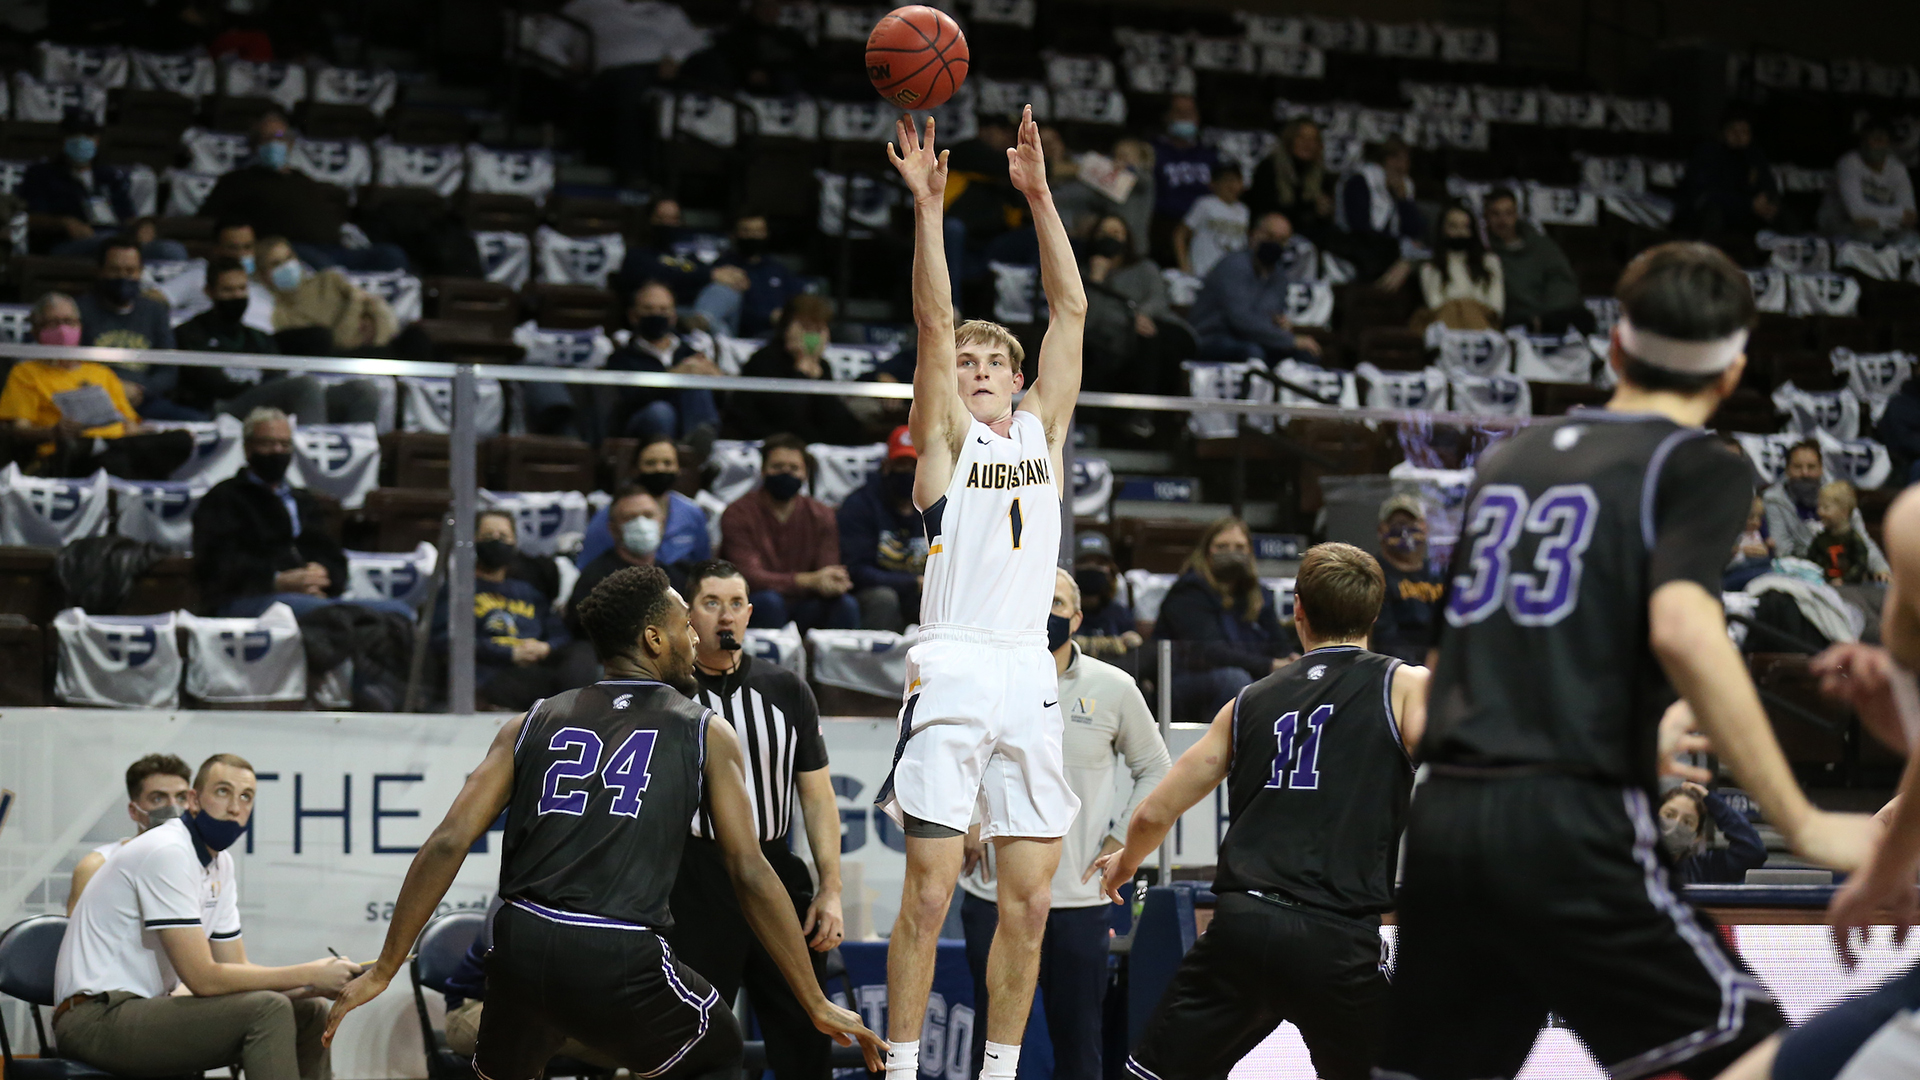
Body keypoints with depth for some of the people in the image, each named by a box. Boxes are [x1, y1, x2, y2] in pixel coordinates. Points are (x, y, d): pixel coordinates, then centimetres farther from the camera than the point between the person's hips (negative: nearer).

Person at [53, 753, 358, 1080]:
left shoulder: (220, 863, 11)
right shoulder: (168, 853, -19)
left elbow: (236, 967, 13)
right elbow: (203, 979, -22)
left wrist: (315, 985, -5)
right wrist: (310, 975, -16)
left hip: (146, 1008, 10)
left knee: (308, 1011, 7)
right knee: (268, 1010, -25)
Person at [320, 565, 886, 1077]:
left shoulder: (533, 723, 16)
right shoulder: (706, 734, 10)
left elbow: (448, 844, 6)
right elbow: (750, 873, 3)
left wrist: (383, 970, 9)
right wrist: (816, 1005, 7)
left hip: (521, 946, 3)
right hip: (622, 961, -3)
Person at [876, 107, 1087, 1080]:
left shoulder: (1042, 430, 18)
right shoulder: (944, 437, 8)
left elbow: (1070, 309, 12)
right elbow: (934, 320, -4)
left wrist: (1039, 195, 6)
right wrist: (927, 204, -11)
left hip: (1030, 680, 4)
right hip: (951, 677, -4)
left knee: (1028, 904, 4)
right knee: (929, 895, -6)